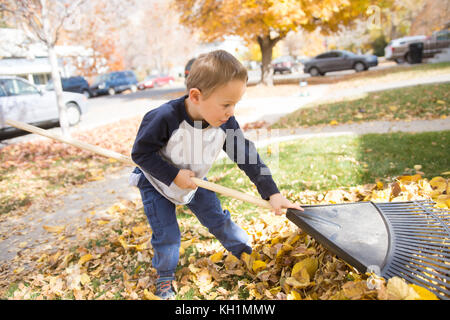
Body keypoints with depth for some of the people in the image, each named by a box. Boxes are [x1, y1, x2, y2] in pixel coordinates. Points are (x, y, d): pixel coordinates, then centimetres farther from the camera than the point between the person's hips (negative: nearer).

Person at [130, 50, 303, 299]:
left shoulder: (226, 123, -24)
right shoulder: (164, 118, -38)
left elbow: (246, 156, -18)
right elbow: (141, 152, -27)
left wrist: (272, 193, -21)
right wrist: (174, 175, -31)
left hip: (194, 181, 4)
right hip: (157, 183, -3)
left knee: (218, 219, 12)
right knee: (167, 235, -2)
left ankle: (247, 252, 35)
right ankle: (165, 276, 27)